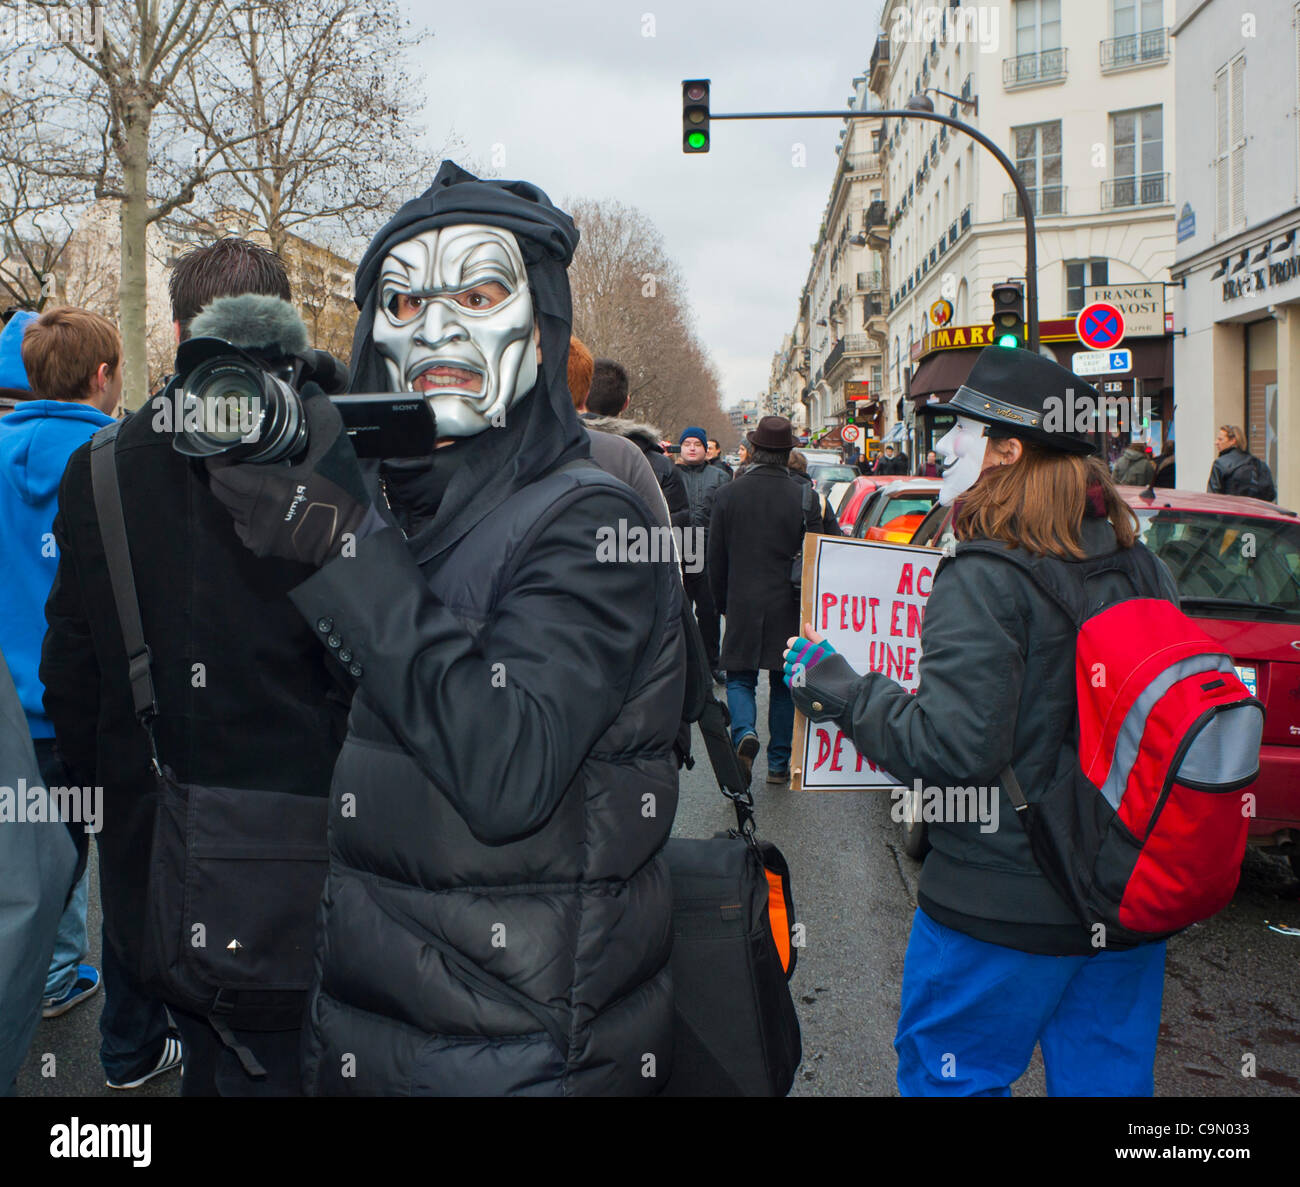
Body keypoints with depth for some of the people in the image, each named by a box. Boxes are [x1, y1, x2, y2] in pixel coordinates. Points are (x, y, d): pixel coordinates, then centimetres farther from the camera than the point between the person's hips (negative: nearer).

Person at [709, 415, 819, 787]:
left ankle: (744, 732, -15)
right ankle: (779, 763, 16)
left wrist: (722, 602, 15)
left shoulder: (728, 493, -4)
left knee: (740, 678, 12)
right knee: (784, 685, 12)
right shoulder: (804, 498, -6)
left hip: (743, 604, 0)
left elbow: (716, 559, 2)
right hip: (788, 606, 0)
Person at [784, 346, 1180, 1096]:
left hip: (1004, 908, -7)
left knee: (948, 1077, 12)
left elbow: (953, 748, -24)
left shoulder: (985, 580, -20)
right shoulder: (1145, 571, 3)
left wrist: (835, 690, -12)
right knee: (1107, 1078, 20)